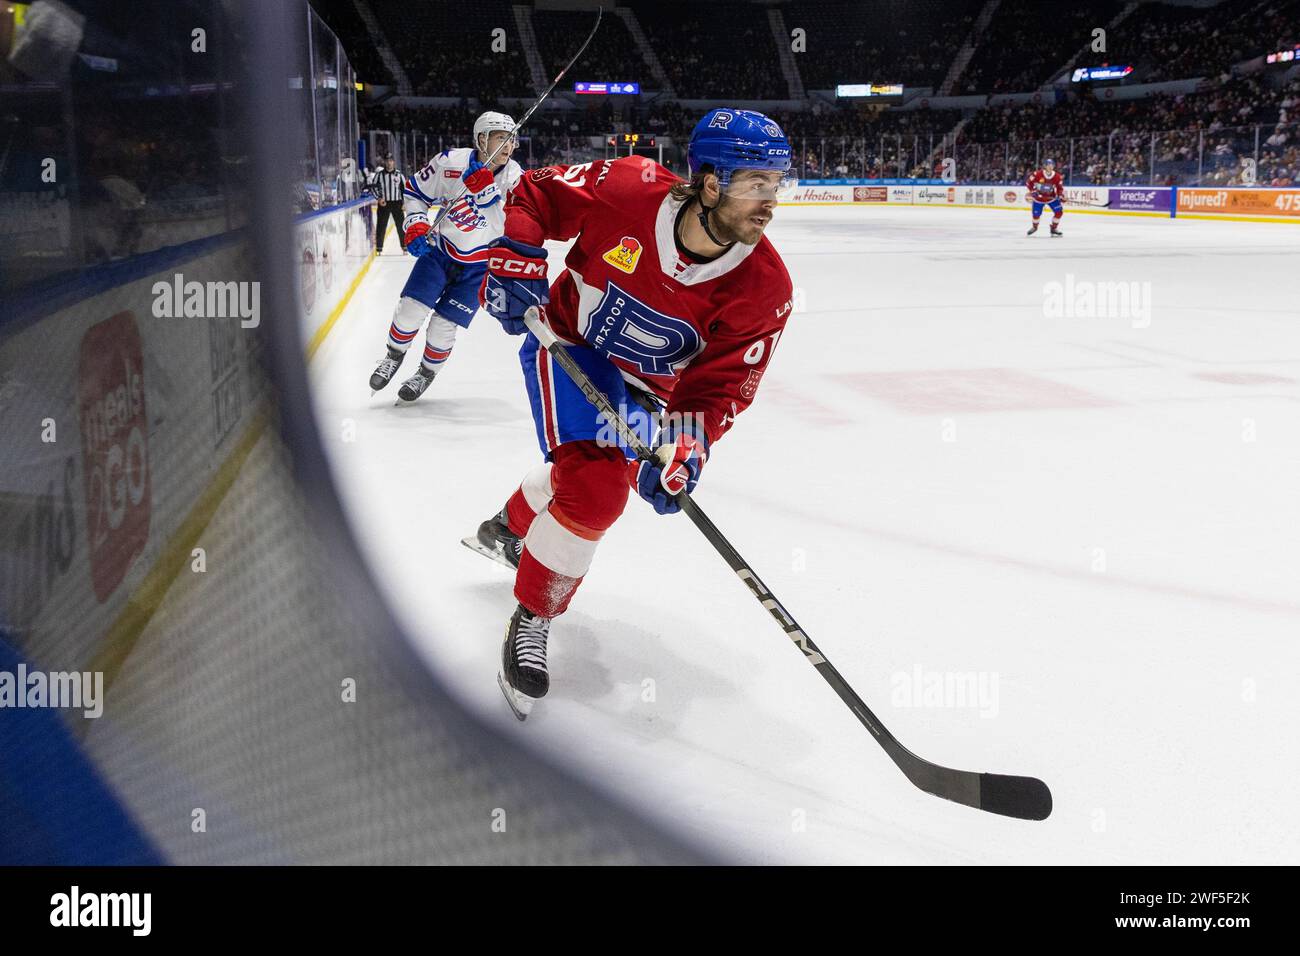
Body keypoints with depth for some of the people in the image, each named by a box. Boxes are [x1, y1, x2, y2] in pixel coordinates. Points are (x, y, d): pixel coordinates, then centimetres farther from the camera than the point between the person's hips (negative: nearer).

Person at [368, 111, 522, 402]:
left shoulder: (514, 176, -15)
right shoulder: (450, 162, -15)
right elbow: (415, 191, 0)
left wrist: (486, 186, -40)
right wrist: (414, 227, -14)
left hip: (479, 265, -1)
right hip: (440, 250, 1)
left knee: (443, 325, -2)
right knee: (411, 309, -7)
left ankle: (426, 373, 27)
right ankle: (394, 356, 24)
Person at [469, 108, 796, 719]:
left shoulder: (764, 289, -23)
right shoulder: (628, 190, -30)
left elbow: (719, 385, -22)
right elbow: (535, 194, -14)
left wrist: (685, 448, -38)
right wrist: (516, 260, -29)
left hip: (642, 386, 5)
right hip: (566, 343, -5)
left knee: (597, 466, 26)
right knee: (595, 490, -22)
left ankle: (507, 530, 58)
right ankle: (532, 619, 0)